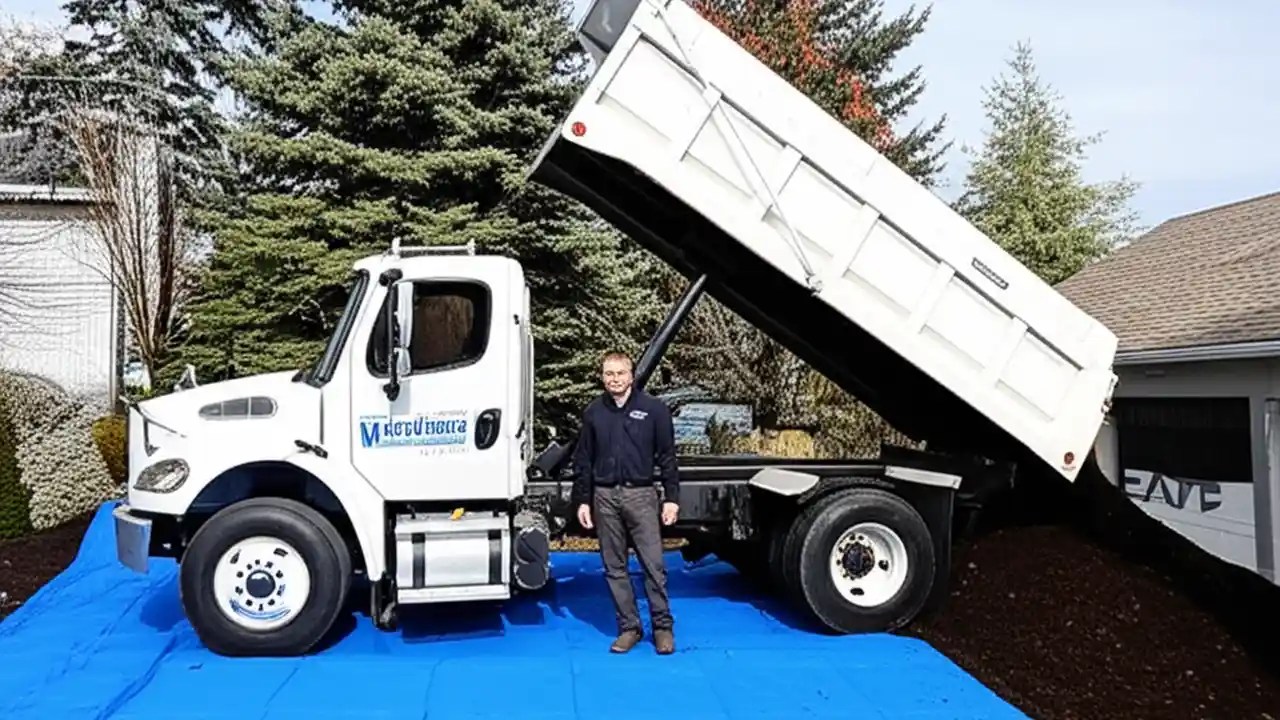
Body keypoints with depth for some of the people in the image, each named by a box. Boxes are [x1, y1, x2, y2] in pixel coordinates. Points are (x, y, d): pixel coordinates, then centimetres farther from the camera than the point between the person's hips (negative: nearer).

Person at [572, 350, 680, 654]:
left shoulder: (653, 408, -1)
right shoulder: (593, 412, 8)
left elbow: (667, 456, 0)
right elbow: (583, 460, 11)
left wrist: (671, 497, -4)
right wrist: (582, 501, 7)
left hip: (641, 495, -3)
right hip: (604, 496, 3)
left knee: (653, 564, -3)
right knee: (614, 567, 8)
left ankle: (662, 627, 11)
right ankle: (628, 627, 18)